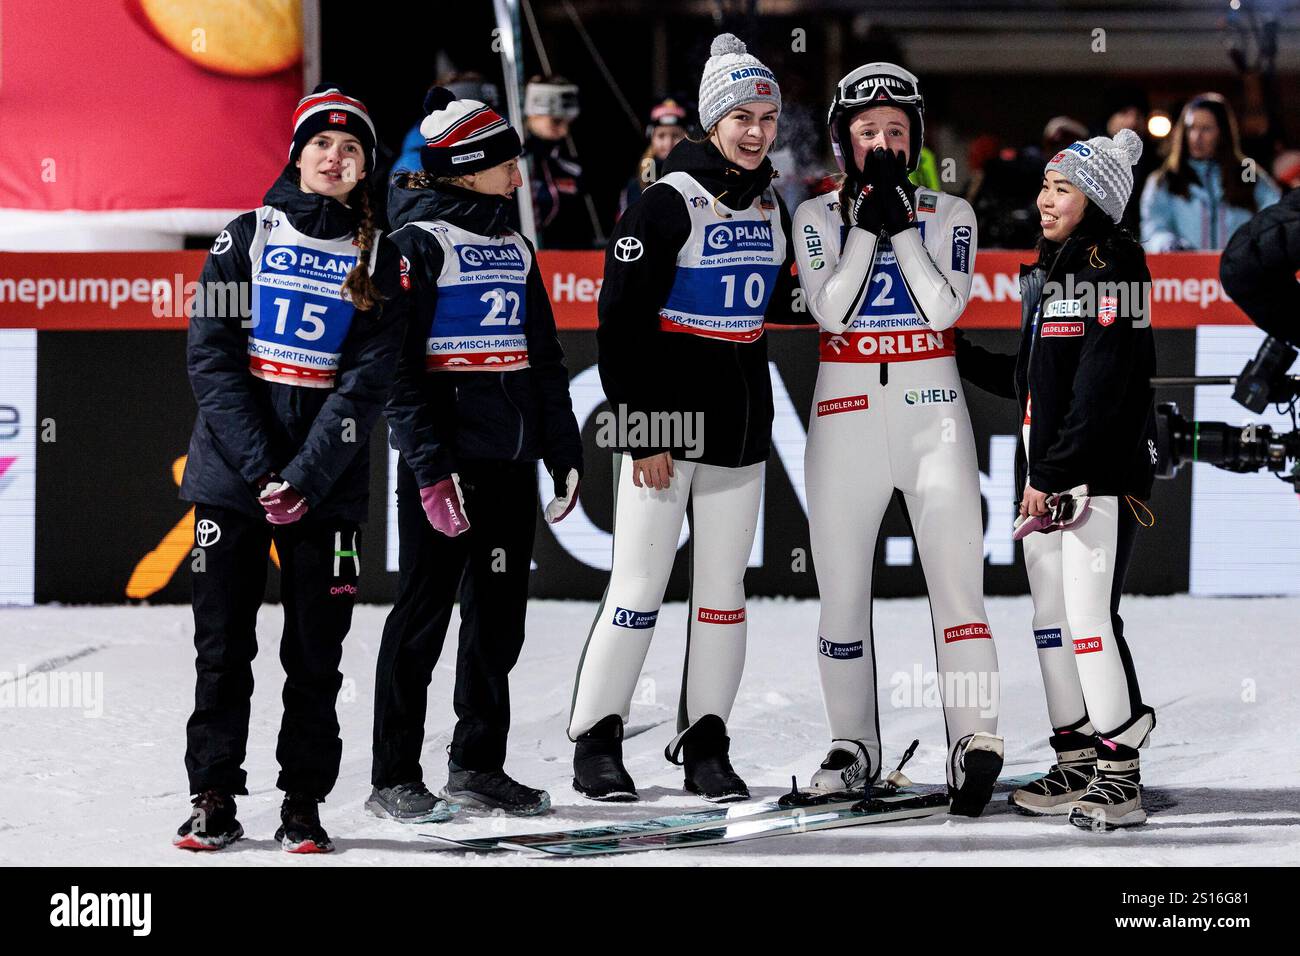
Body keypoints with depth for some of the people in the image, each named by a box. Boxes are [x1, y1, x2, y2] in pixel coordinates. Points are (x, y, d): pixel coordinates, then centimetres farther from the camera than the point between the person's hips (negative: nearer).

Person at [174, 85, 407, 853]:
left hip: (328, 485, 0)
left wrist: (306, 478, -14)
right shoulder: (247, 238, 4)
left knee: (316, 652, 1)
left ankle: (304, 805, 8)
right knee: (223, 645, 2)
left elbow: (367, 381, -3)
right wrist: (259, 468, -13)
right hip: (232, 471, 0)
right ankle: (214, 800, 9)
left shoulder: (380, 260, 5)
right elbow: (212, 357, -3)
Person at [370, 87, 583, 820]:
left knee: (500, 617, 10)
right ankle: (395, 778, 2)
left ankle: (479, 766, 19)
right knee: (424, 615, -3)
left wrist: (564, 451, 14)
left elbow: (544, 356, 20)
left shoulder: (513, 246, 16)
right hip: (446, 456, -7)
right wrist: (429, 465, -19)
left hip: (510, 458, 7)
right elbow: (400, 364, -13)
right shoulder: (419, 242, -8)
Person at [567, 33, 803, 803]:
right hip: (666, 420, -6)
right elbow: (622, 320, -13)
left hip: (741, 422, 6)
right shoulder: (671, 202, -11)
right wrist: (641, 431, -15)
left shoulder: (772, 207, 9)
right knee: (641, 587, -5)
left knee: (724, 588, 8)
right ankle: (597, 740, 3)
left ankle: (706, 744, 14)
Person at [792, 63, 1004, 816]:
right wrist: (867, 225, -13)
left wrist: (902, 225, -12)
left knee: (956, 571, -14)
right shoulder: (818, 217, 6)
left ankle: (977, 743, -19)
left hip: (931, 410, -1)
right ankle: (854, 747, 18)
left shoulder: (950, 214, 6)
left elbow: (943, 309, -9)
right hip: (847, 413, 2)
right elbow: (832, 310, -8)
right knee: (842, 586, 6)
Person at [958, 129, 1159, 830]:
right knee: (1051, 620, 10)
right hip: (1044, 478, 9)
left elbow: (1101, 390, -18)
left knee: (1088, 620, -12)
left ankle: (1119, 775, -9)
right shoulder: (1050, 270, 17)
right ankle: (1076, 765, 18)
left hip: (1100, 475, -9)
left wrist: (1052, 472, -20)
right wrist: (960, 356, 21)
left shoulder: (1111, 266, -11)